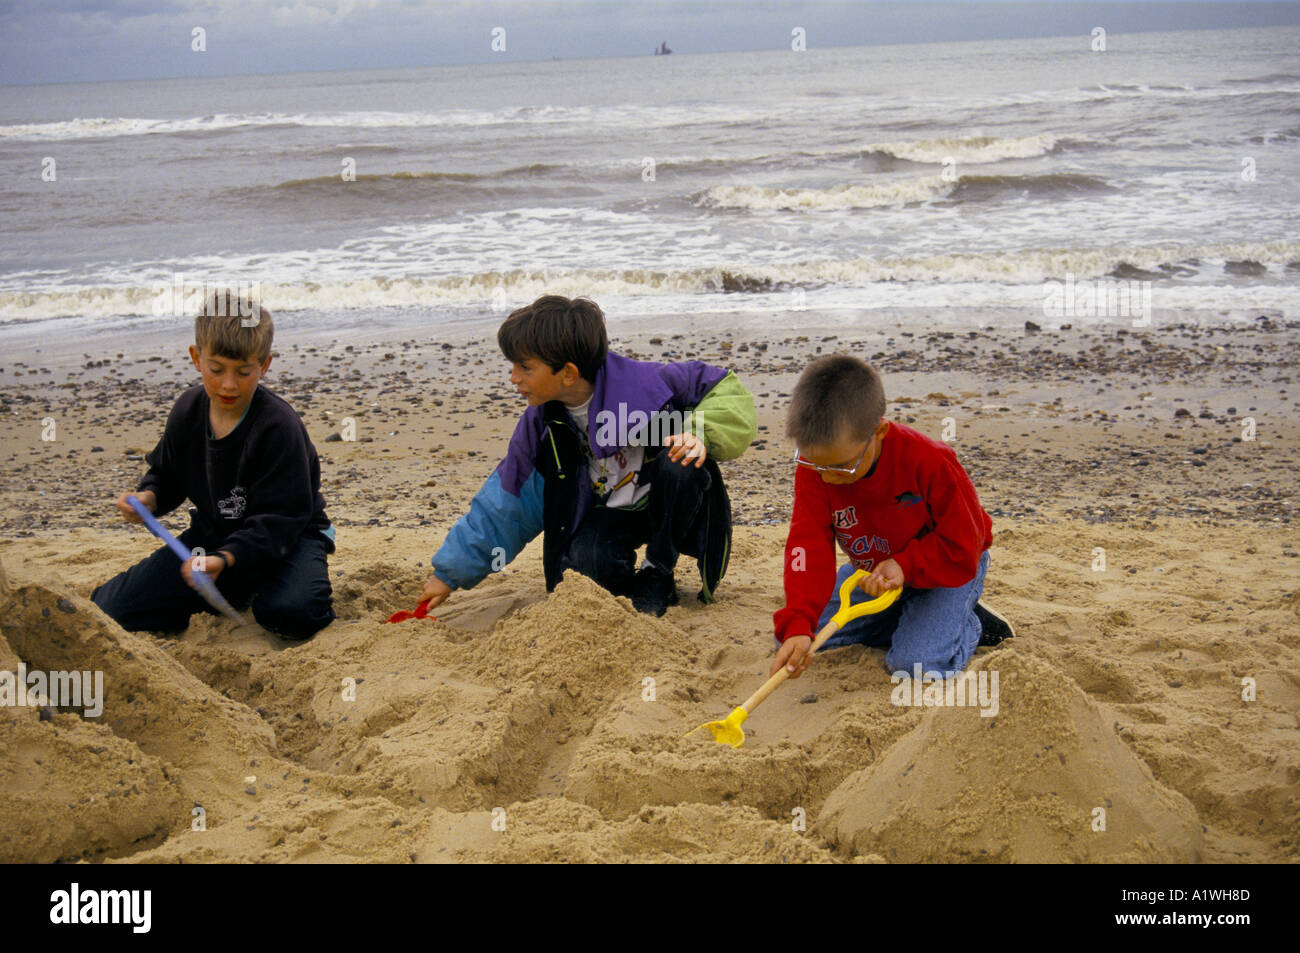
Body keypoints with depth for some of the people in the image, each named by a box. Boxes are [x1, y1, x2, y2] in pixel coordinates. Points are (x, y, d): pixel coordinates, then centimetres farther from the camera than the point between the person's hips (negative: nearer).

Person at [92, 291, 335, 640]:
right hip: (213, 530, 6)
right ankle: (234, 589, 12)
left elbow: (278, 520, -26)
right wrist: (148, 498, -11)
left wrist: (225, 559, -39)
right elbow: (167, 475, 13)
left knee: (291, 613, -37)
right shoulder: (188, 411, -4)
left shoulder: (278, 427, -24)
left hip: (284, 536, -5)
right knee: (113, 609, -6)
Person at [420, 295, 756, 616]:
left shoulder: (644, 383, -24)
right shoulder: (540, 425, -10)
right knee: (587, 559, -32)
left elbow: (728, 391, -15)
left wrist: (701, 434, -36)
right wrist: (450, 573, 3)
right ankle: (632, 585, 4)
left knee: (680, 464, -34)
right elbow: (506, 504, 0)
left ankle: (659, 573, -12)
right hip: (609, 515, 2)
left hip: (667, 507, -1)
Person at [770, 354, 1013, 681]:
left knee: (917, 662, -27)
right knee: (798, 634, -5)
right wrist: (797, 626, -42)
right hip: (870, 571, 5)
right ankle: (901, 617, 7)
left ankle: (969, 625, 6)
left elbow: (963, 546, -23)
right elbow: (808, 547, -28)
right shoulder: (814, 468, -22)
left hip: (947, 567, -5)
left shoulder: (930, 463, -34)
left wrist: (903, 566, -35)